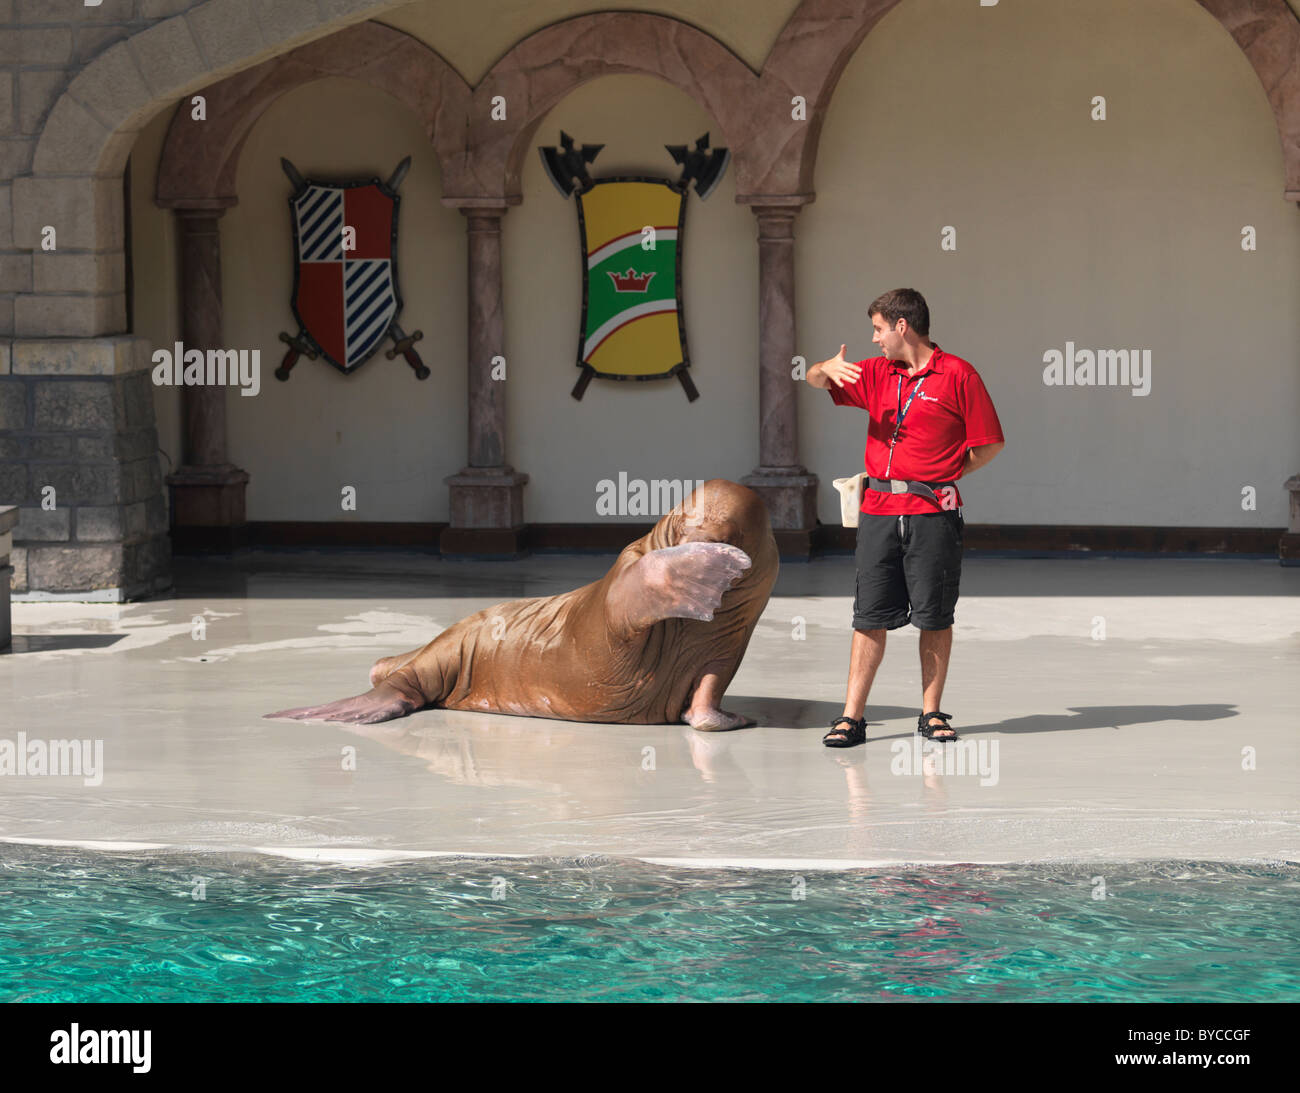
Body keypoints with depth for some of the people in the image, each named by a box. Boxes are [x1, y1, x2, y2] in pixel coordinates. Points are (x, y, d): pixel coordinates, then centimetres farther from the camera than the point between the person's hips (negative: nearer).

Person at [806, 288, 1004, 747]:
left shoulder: (957, 374, -1)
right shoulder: (876, 373, 15)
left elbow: (989, 443, -1)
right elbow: (814, 379, 19)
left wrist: (943, 479, -4)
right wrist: (827, 368, -5)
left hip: (933, 511, -4)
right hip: (878, 510, 4)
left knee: (934, 617, 2)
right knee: (870, 617, 0)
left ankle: (931, 713, 11)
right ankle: (852, 717, 0)